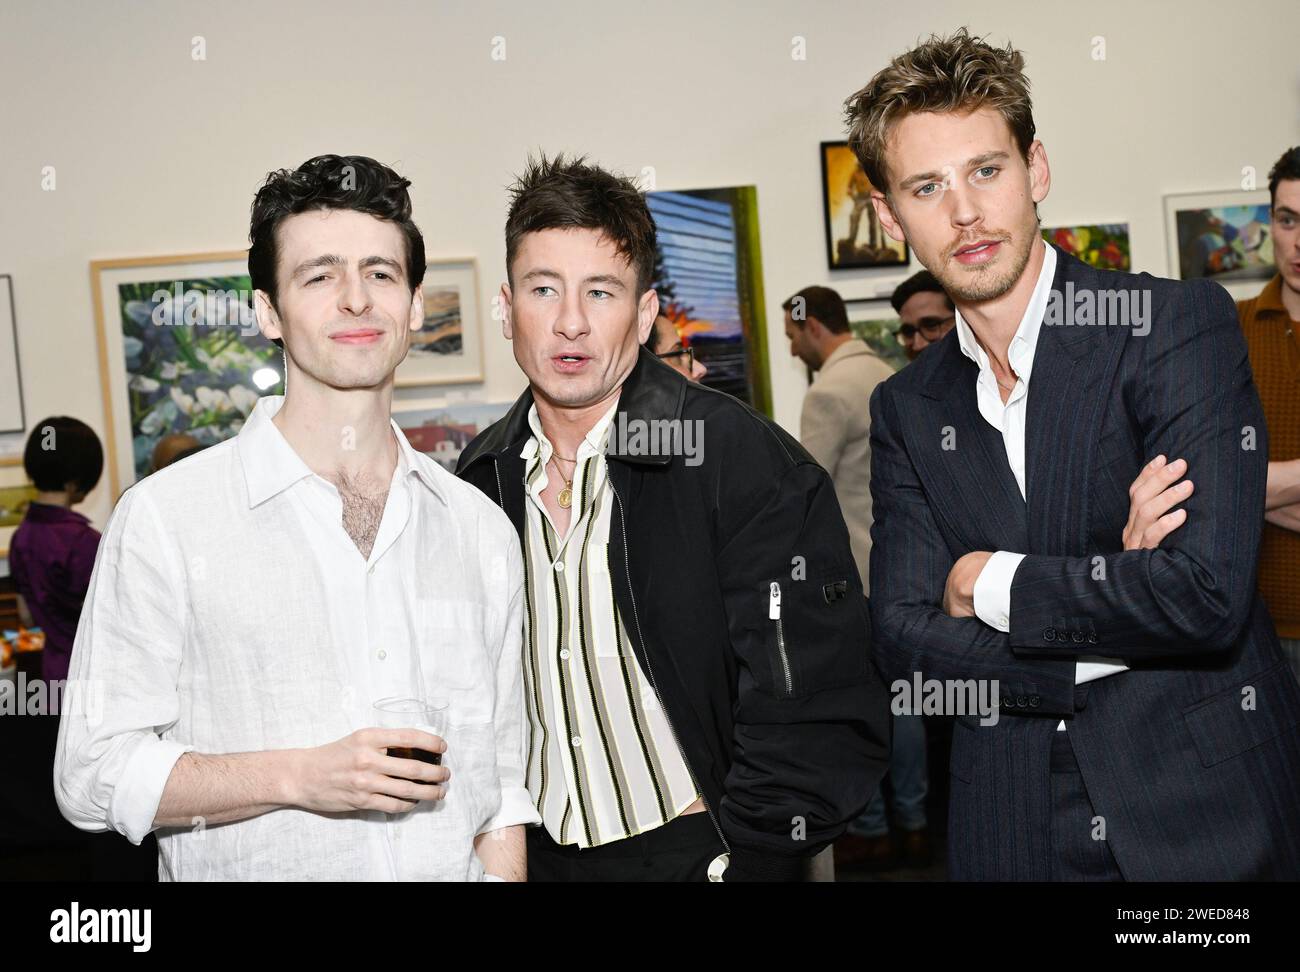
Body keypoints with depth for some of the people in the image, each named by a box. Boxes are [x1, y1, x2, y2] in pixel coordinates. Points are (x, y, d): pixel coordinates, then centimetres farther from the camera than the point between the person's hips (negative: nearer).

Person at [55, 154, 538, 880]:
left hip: (453, 868, 4)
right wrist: (299, 777, -20)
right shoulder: (166, 516, -10)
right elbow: (94, 774, -10)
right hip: (256, 872, -3)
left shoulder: (483, 529, 2)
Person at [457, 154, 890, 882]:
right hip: (535, 854, 5)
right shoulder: (480, 480, -1)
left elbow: (820, 722, -18)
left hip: (696, 851, -4)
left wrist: (737, 860, -19)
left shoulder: (754, 466, -17)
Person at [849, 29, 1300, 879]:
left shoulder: (1179, 323, -11)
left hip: (1205, 819, -3)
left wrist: (989, 583, -11)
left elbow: (1206, 593, -22)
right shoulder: (907, 410, 4)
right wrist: (1113, 601, -16)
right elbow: (905, 641, -5)